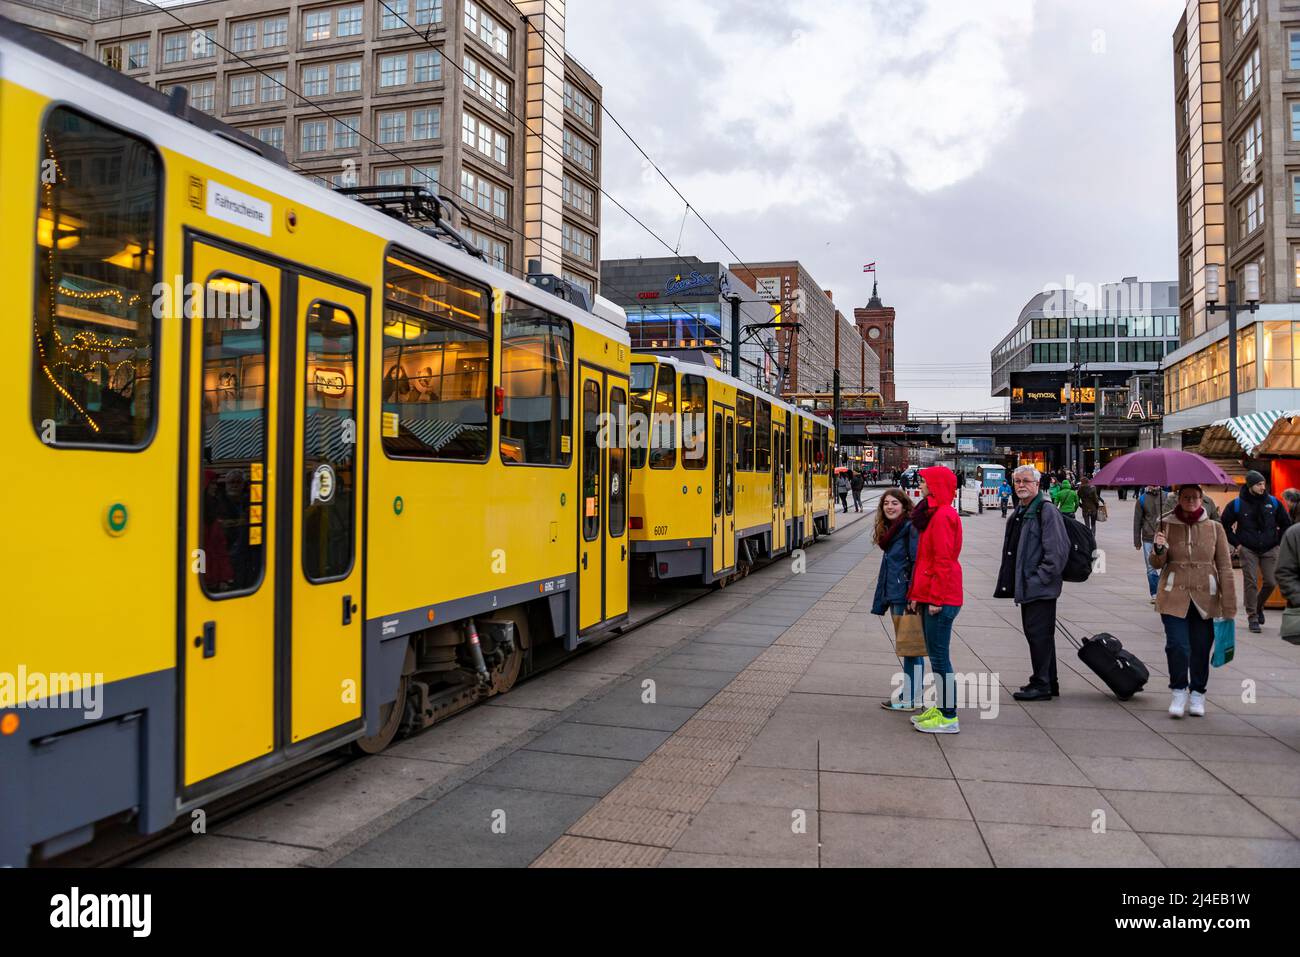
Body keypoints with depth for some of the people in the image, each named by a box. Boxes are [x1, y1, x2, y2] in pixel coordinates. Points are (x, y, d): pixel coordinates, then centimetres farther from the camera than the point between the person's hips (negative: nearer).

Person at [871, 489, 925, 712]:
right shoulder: (890, 531, 16)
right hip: (895, 596, 9)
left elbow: (917, 563, -18)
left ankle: (911, 700, 5)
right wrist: (882, 601, 18)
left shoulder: (911, 528, -12)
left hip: (906, 596, -9)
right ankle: (910, 695, 23)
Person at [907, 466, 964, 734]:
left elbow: (943, 561, -19)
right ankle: (940, 709, 23)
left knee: (939, 657, -4)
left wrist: (936, 599, -19)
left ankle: (949, 718, 2)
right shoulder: (933, 513, 16)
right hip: (928, 596, 10)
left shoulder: (942, 516, -14)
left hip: (940, 599, -10)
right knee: (935, 656, 14)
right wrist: (916, 594, 17)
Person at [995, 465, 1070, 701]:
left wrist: (1041, 578, -18)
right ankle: (1049, 683, 26)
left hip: (1041, 588, -10)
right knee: (1035, 632, 15)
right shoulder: (1020, 511, 16)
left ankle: (1042, 685, 4)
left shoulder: (1046, 510, -13)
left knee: (1038, 633, -5)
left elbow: (1057, 550, -20)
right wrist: (1010, 581, 17)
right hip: (1026, 586, 10)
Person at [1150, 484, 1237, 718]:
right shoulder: (1167, 526, 2)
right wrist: (1158, 549, -21)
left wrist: (1229, 608, -1)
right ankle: (1178, 691, 11)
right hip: (1174, 596, -1)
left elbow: (1225, 568, 2)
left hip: (1204, 599, 1)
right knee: (1177, 645, -9)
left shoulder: (1215, 528, 2)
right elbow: (1157, 563, 3)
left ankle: (1197, 694, 24)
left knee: (1201, 648, 6)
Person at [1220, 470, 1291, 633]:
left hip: (1270, 550, 2)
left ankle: (1258, 606, 27)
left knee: (1271, 582, -1)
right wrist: (1236, 544, -1)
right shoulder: (1237, 504, -5)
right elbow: (1224, 525, 4)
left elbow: (1286, 524, 14)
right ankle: (1253, 617, 5)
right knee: (1250, 583, -4)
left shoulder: (1273, 502, 3)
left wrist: (1279, 542, 7)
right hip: (1248, 550, -2)